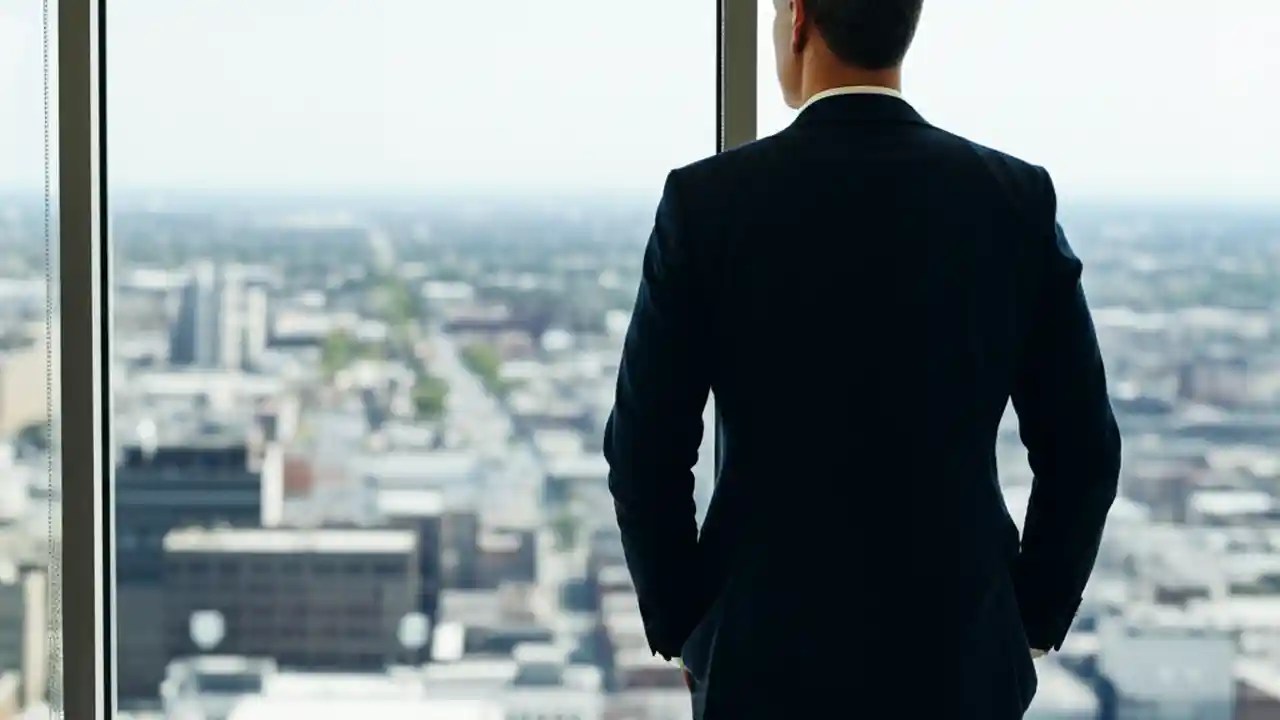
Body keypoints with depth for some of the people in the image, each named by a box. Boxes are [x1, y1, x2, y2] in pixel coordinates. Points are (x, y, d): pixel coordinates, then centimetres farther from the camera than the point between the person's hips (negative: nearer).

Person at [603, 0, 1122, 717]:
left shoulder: (707, 201, -11)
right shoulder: (1019, 199, -5)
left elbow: (646, 453, -7)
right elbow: (1081, 449, -2)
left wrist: (683, 631, 7)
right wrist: (1031, 625, 12)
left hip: (771, 660, -1)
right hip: (961, 660, 2)